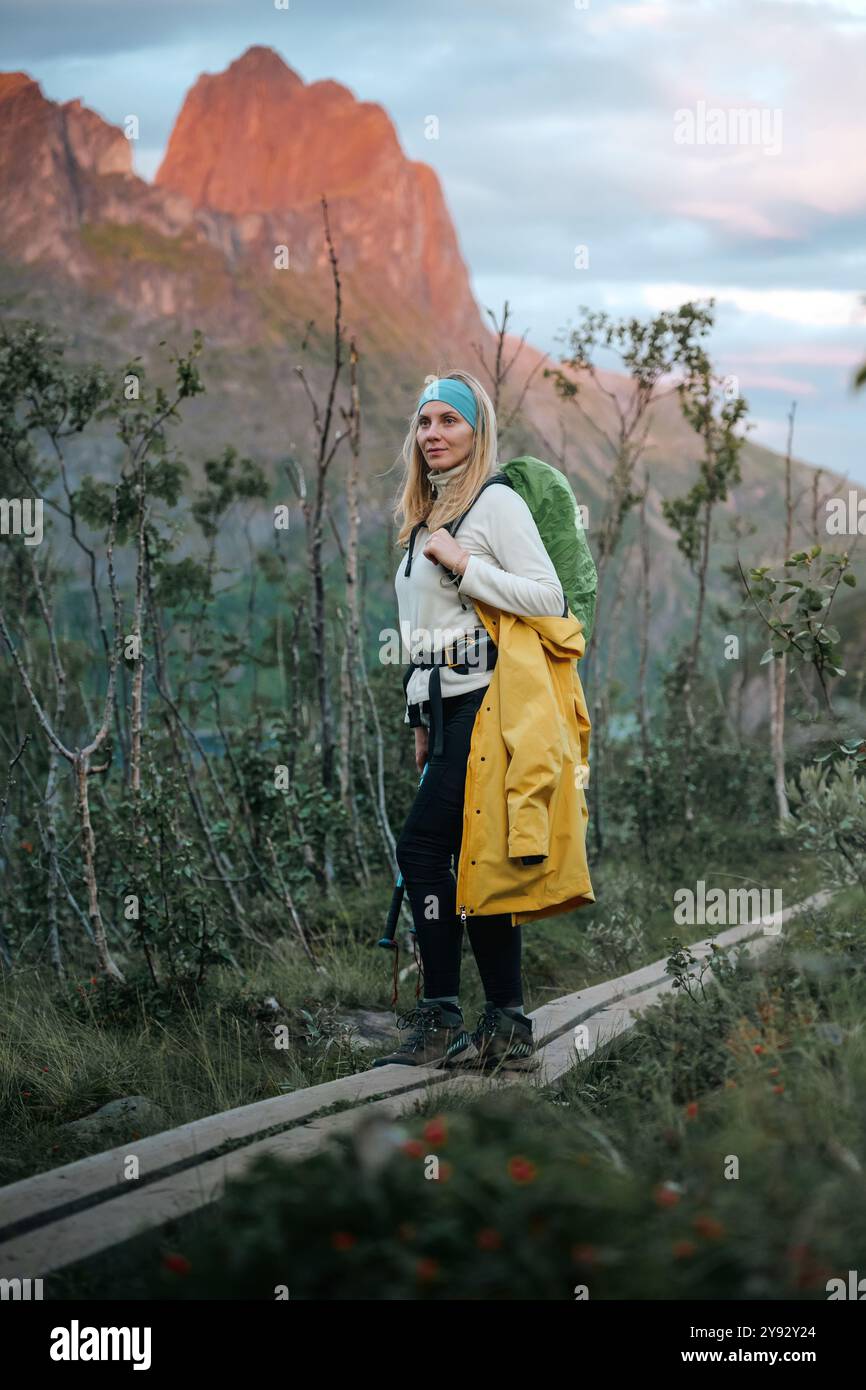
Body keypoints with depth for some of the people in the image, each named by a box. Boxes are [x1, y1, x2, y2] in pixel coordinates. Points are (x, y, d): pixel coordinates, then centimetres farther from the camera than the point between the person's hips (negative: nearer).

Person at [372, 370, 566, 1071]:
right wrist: (423, 721, 21)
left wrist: (462, 565, -17)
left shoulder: (497, 503, -5)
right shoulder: (424, 517, 20)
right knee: (474, 858, 5)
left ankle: (441, 1018, -8)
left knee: (423, 847, -13)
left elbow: (549, 599, -15)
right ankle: (507, 1026, 7)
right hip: (446, 704, 9)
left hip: (486, 700, -9)